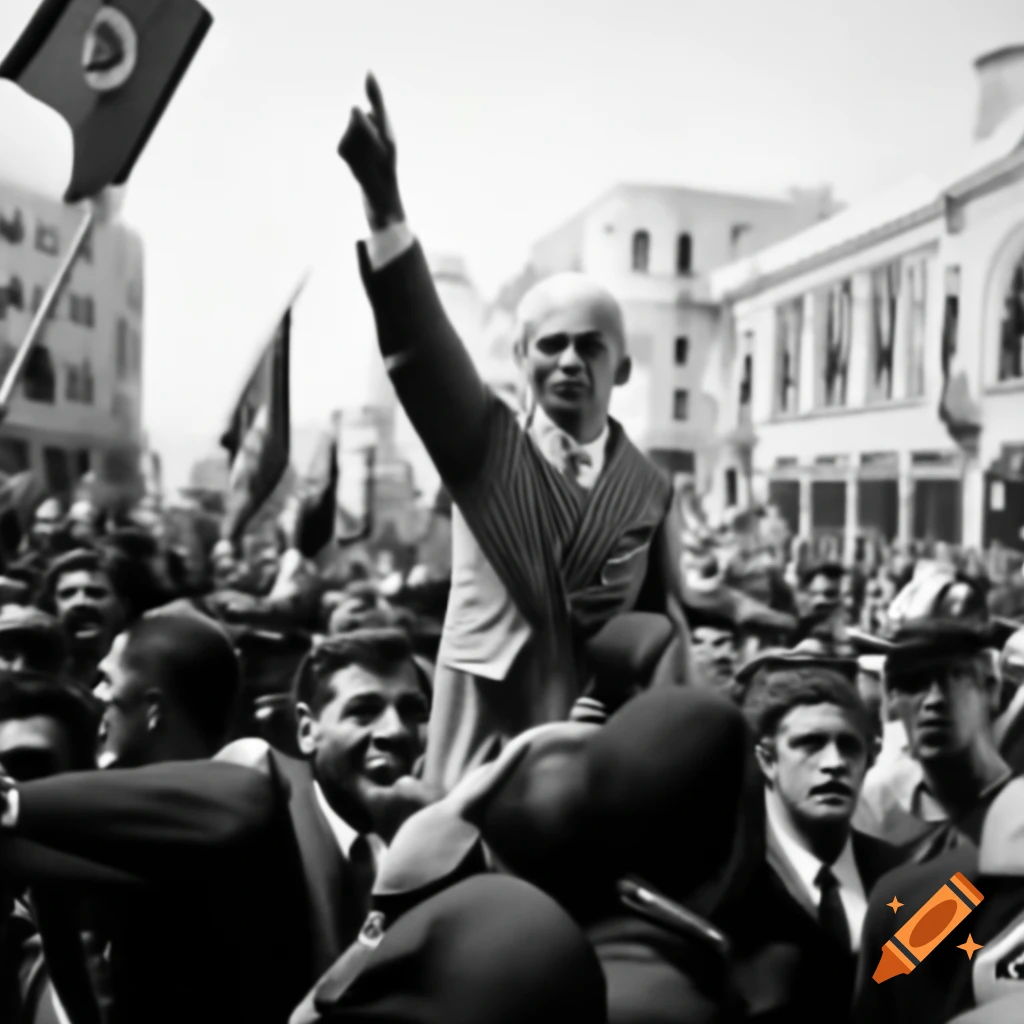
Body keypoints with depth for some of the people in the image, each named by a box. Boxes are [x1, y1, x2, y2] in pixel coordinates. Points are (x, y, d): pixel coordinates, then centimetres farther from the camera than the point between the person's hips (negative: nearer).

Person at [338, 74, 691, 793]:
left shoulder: (650, 488, 3)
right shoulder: (483, 442, -1)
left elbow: (669, 632, 9)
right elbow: (424, 342, -17)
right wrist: (384, 203, -30)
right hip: (480, 760, -1)